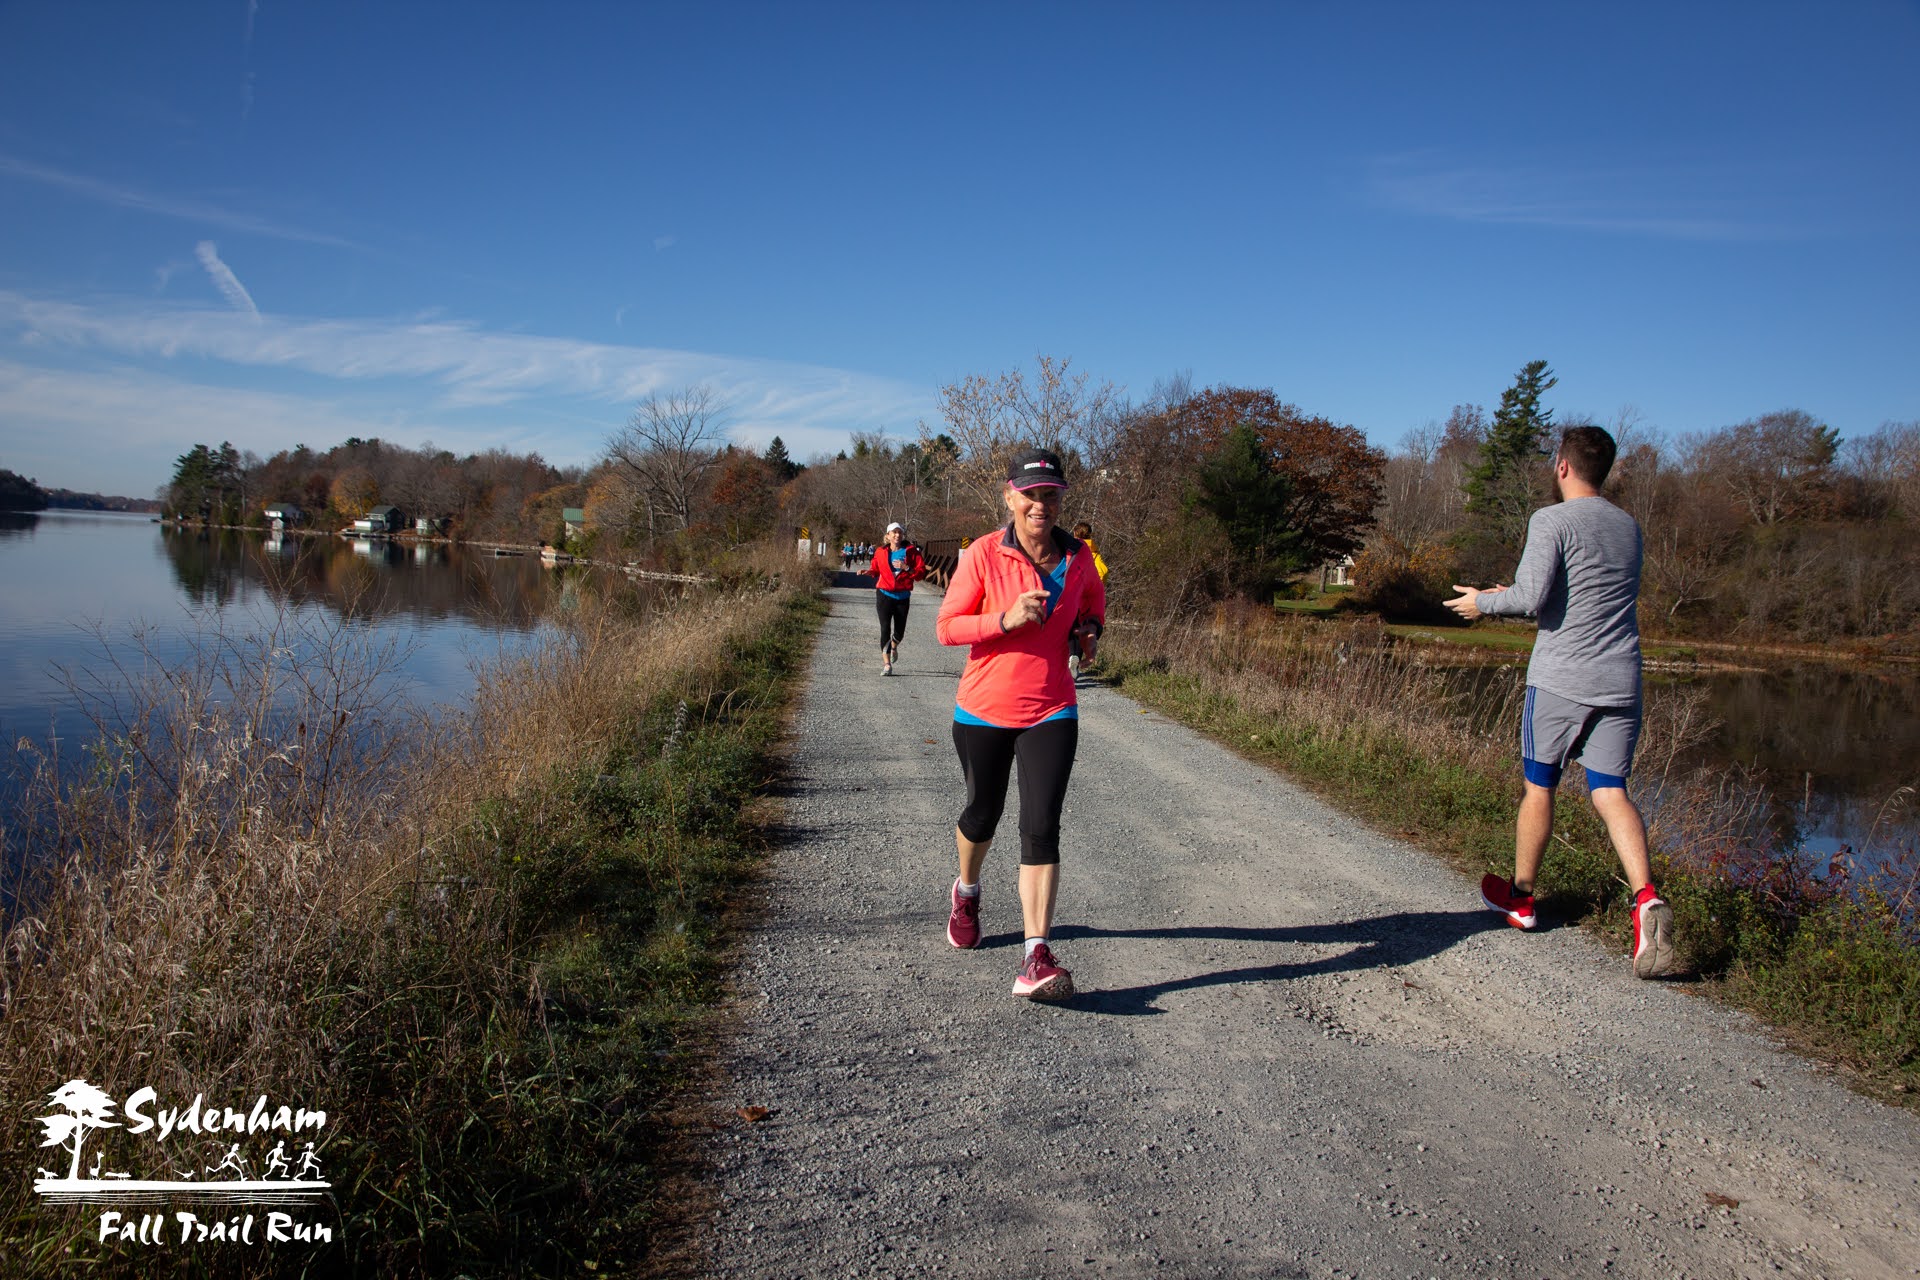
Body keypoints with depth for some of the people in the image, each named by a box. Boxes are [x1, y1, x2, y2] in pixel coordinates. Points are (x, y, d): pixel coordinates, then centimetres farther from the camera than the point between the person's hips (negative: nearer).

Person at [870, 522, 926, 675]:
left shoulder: (911, 551, -2)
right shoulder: (881, 552, 2)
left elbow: (921, 572, -5)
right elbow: (876, 569, 16)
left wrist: (906, 568, -19)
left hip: (903, 596, 1)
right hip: (884, 594, 0)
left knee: (899, 631, 7)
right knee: (885, 629, -10)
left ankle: (894, 647, 43)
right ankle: (886, 664, -5)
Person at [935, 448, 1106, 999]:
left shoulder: (1077, 557, 1)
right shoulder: (983, 554, -9)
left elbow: (1094, 599, 22)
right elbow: (946, 626, -9)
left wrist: (1090, 630, 0)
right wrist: (1006, 619, -24)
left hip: (1051, 713, 1)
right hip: (984, 710, -1)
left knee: (1041, 826, -11)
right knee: (983, 813, 17)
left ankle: (1036, 957, -13)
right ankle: (966, 892, 50)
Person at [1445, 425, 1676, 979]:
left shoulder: (1553, 520, -8)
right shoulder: (1629, 527, 15)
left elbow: (1530, 597, -18)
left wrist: (1483, 603, 2)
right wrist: (1514, 595, 29)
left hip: (1559, 679, -5)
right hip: (1620, 681, 5)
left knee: (1538, 786, 10)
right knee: (1610, 792, 4)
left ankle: (1520, 896, 24)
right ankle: (1646, 896, -18)